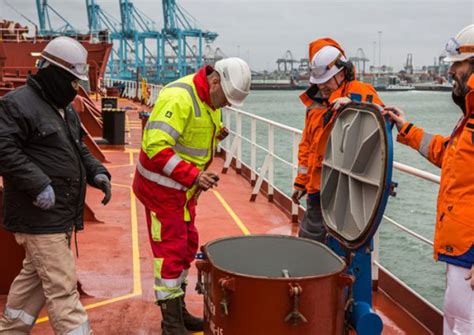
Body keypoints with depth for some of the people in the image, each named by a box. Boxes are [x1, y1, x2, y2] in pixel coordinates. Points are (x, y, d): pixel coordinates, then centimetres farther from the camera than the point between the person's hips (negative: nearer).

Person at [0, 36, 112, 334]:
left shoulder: (66, 110, 18)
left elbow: (78, 149, 26)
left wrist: (97, 172, 8)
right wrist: (38, 184, -26)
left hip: (62, 213, 10)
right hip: (40, 216, -10)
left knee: (35, 275, 19)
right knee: (62, 285, -7)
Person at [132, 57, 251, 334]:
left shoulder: (211, 100, 6)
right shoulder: (178, 98, -25)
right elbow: (155, 146, -31)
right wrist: (193, 175, -31)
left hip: (184, 188, 9)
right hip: (161, 187, -9)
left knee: (188, 246, 15)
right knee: (171, 251, -4)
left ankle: (179, 311, 30)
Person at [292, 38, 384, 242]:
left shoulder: (360, 93, -5)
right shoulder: (316, 101, 15)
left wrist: (353, 103, -29)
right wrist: (301, 181, 22)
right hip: (318, 187, 7)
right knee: (310, 237, 14)